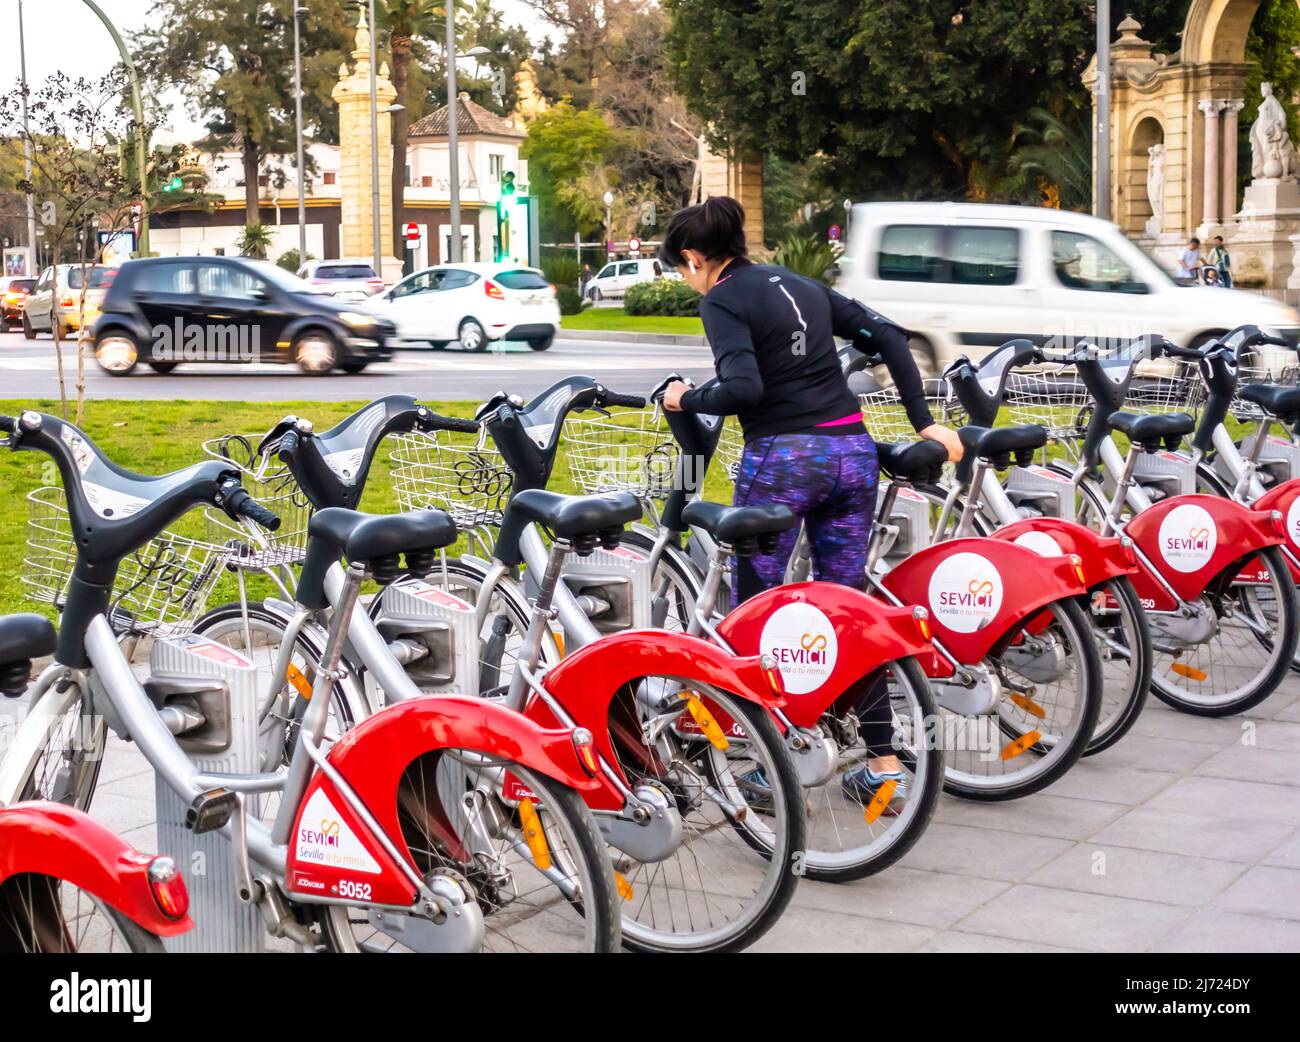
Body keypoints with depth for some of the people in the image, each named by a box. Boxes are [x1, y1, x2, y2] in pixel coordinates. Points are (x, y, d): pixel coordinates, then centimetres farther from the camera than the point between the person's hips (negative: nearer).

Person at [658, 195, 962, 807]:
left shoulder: (721, 301, -5)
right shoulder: (801, 285, 17)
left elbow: (743, 389, -19)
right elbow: (886, 336, 13)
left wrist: (687, 399, -1)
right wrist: (924, 422, 13)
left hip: (783, 459, -7)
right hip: (853, 451, 7)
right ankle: (884, 768, 12)